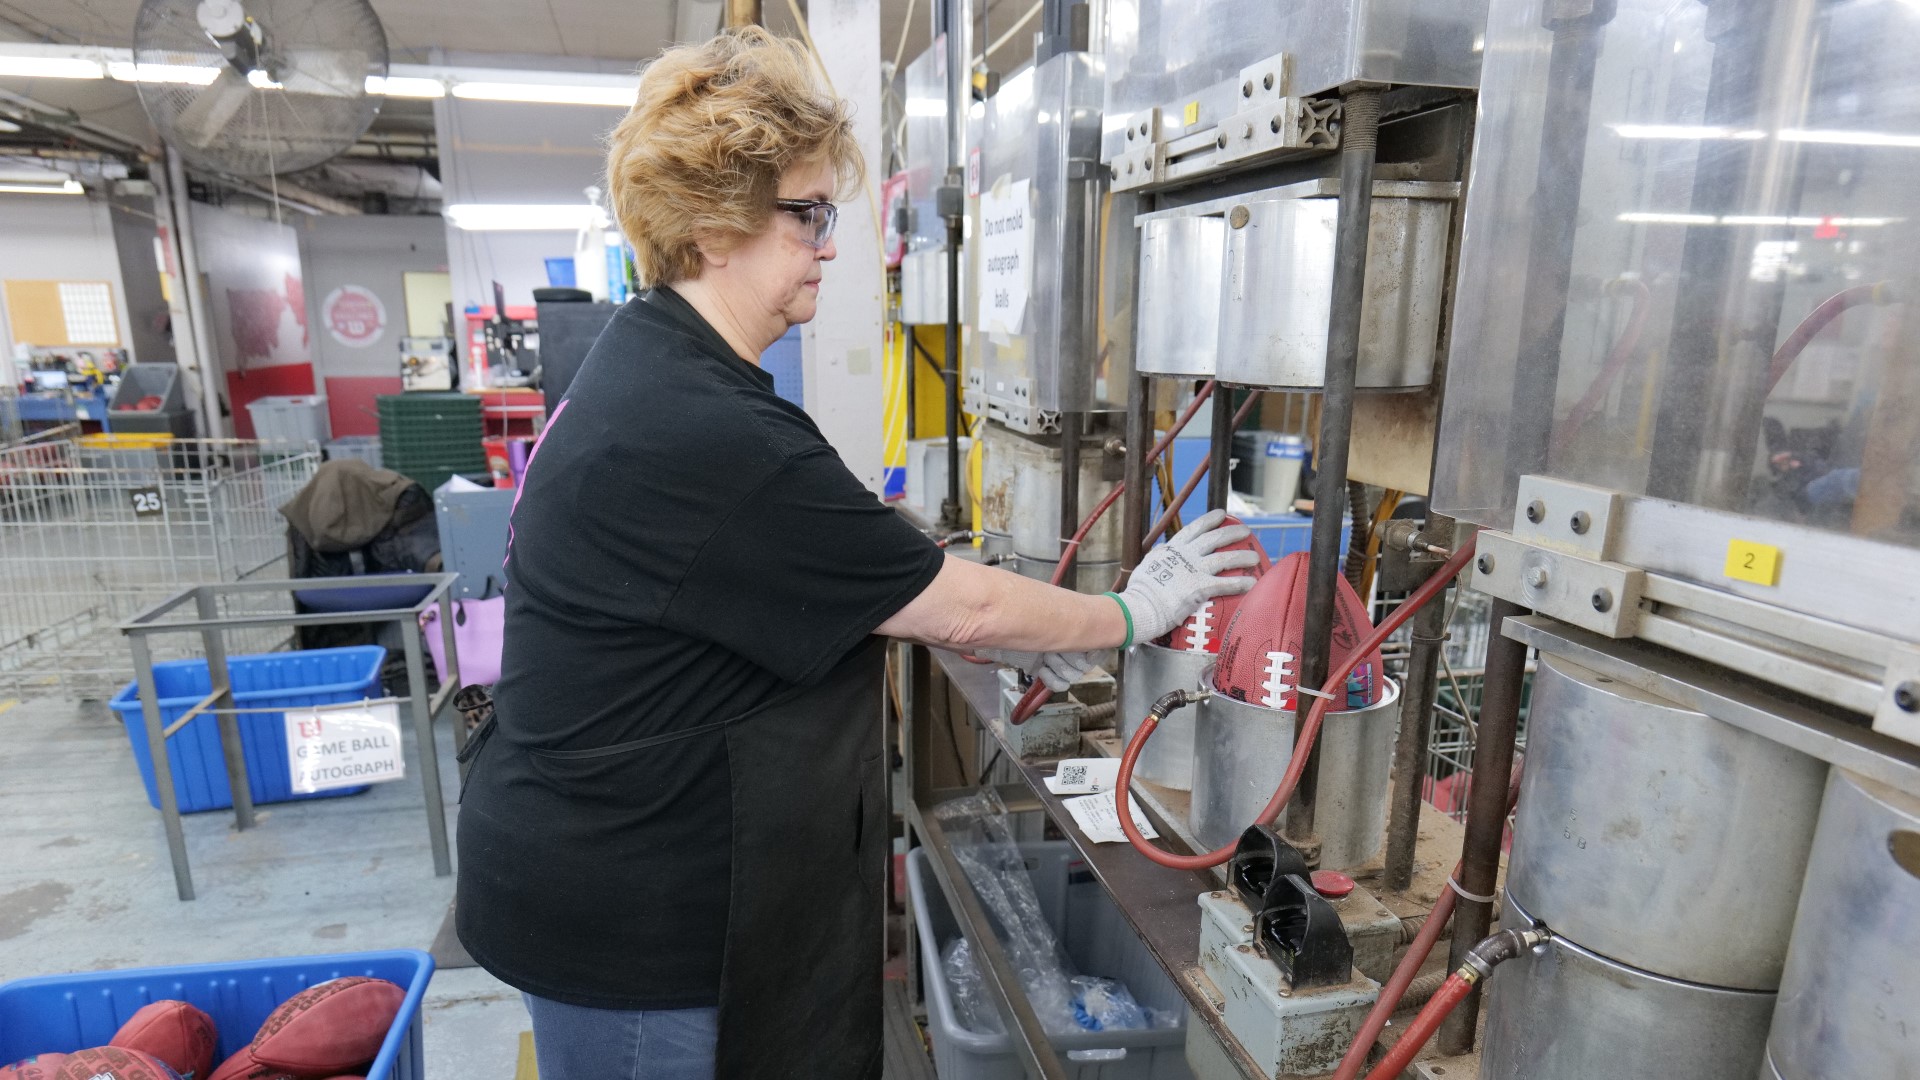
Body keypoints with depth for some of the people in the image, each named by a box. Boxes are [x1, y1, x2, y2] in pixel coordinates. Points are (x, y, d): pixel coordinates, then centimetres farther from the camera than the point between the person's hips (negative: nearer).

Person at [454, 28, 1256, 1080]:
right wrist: (1133, 614, -6)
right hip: (622, 911, -9)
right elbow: (958, 606, -22)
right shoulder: (704, 435, -30)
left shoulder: (649, 366, 2)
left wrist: (990, 635, 6)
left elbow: (812, 589, 9)